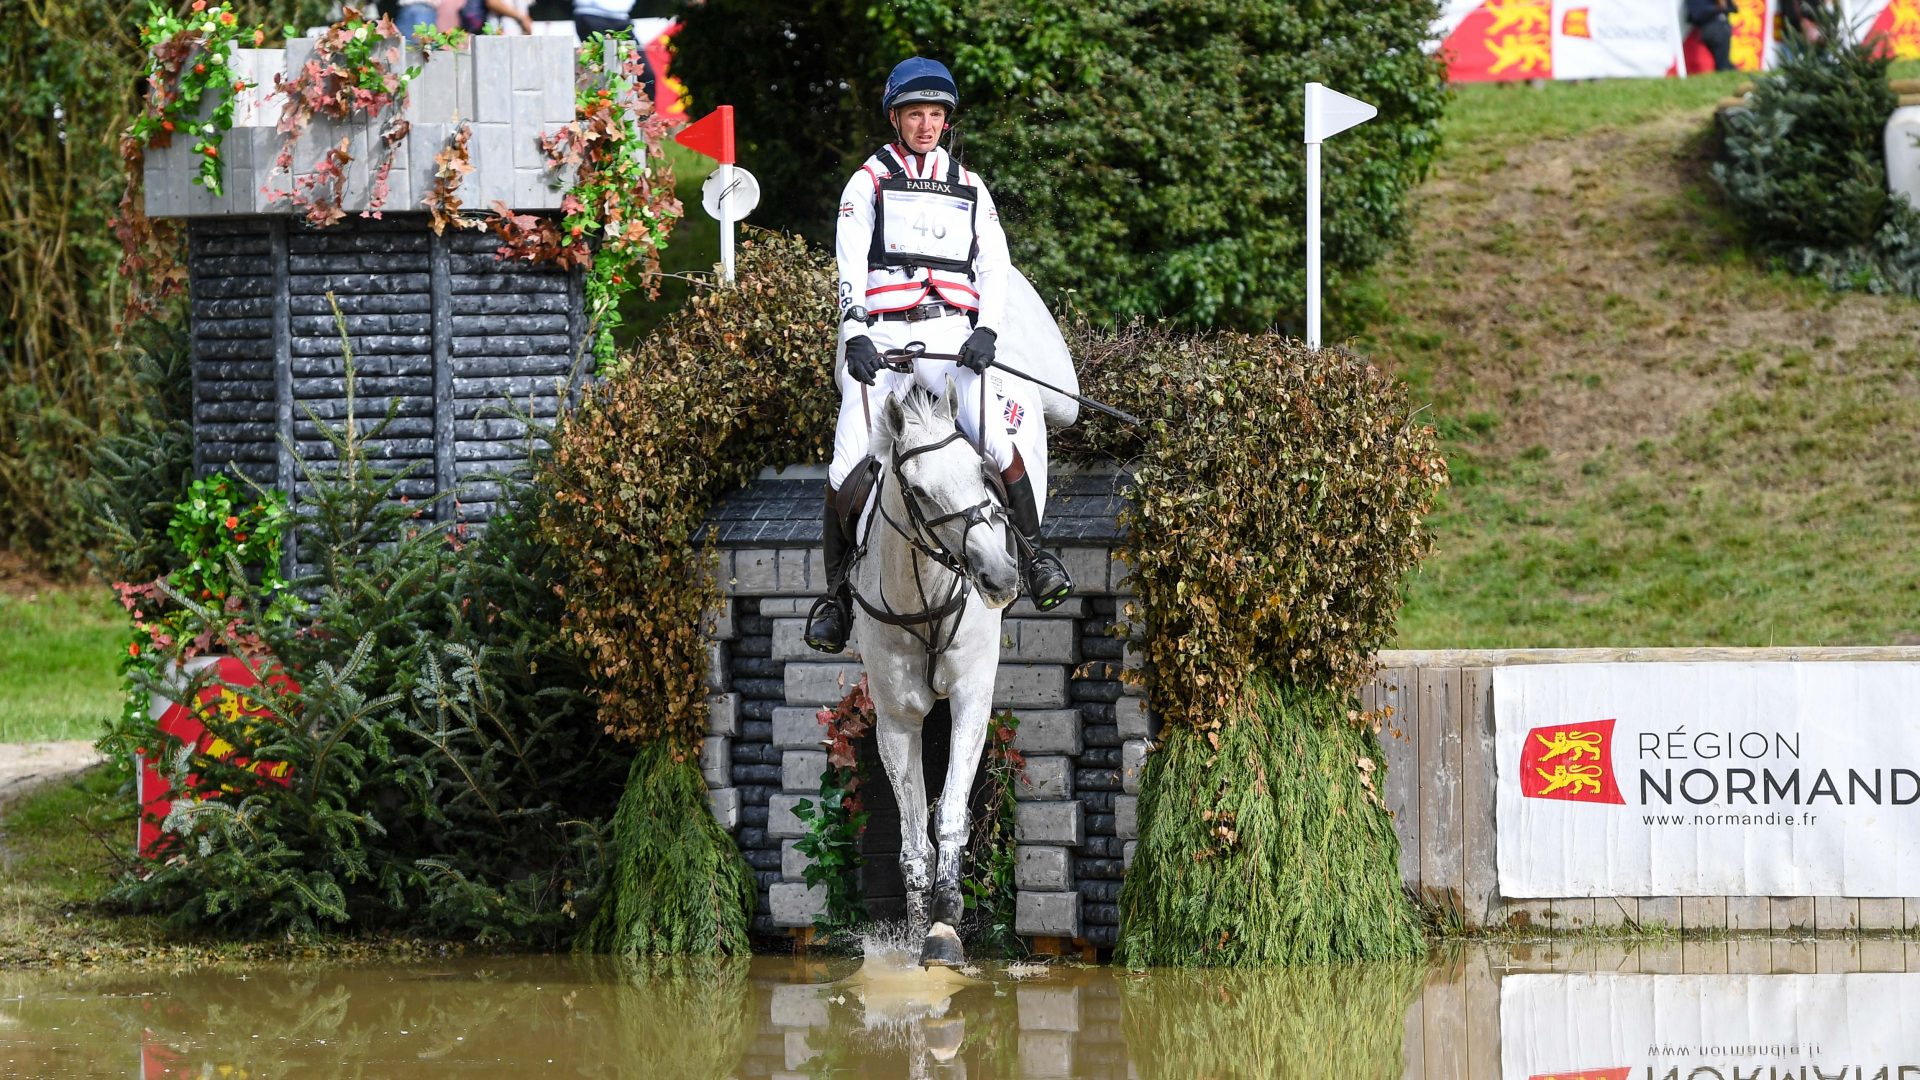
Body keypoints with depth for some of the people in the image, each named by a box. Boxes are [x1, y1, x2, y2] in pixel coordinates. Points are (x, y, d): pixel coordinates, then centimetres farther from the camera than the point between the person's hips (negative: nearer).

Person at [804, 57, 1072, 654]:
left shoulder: (969, 189, 20)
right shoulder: (868, 183, 13)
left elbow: (995, 265, 12)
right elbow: (850, 265, 2)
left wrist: (986, 331, -7)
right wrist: (856, 334, -15)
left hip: (952, 334, 1)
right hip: (881, 336, -1)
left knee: (993, 441, -23)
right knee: (848, 467, -11)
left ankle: (1033, 552, -7)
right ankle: (836, 590, 3)